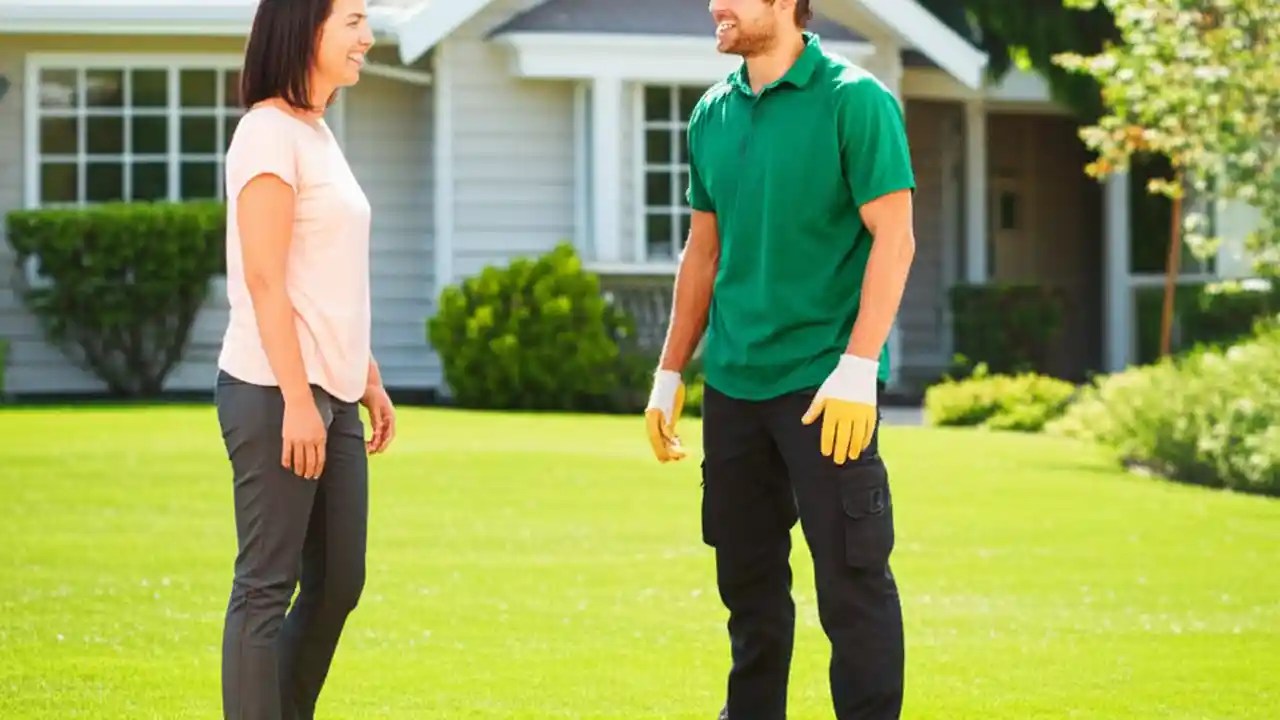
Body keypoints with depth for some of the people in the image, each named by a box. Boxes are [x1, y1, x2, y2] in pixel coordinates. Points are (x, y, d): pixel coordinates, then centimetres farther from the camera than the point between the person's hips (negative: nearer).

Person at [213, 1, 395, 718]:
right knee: (268, 583, -5)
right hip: (278, 391, -9)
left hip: (330, 393, 9)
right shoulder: (269, 132, -11)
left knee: (338, 582, 11)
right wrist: (297, 400, -19)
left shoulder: (318, 132, 16)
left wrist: (368, 379, 19)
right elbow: (263, 279, -16)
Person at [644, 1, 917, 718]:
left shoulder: (854, 99, -9)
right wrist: (671, 372, 17)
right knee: (748, 579, 13)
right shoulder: (713, 114, 10)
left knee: (852, 580, -5)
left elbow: (893, 237, -13)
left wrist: (857, 367, -20)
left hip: (824, 385, -6)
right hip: (732, 384, 6)